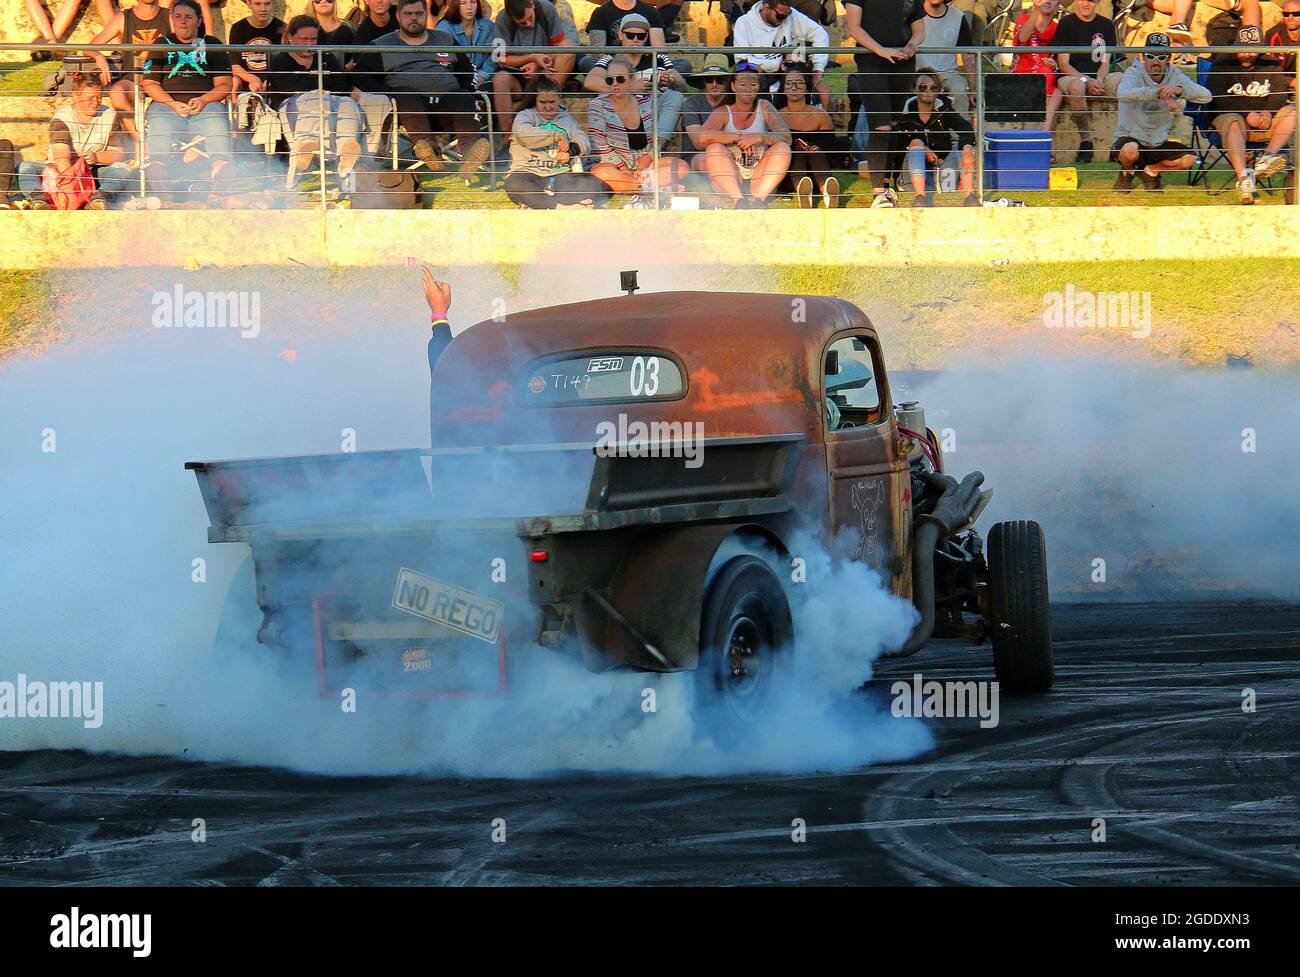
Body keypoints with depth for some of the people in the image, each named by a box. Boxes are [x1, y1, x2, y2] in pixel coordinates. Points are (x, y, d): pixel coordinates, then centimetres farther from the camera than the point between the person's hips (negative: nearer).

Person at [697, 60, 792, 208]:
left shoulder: (764, 108, 7)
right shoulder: (723, 112, 5)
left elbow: (786, 137, -6)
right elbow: (704, 136, -16)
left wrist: (758, 138, -22)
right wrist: (738, 138, -18)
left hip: (760, 179, 1)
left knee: (782, 148, -19)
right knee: (715, 148, -23)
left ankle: (758, 199, -36)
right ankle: (739, 201, -40)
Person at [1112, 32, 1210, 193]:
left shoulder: (1174, 76, 1)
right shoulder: (1134, 73, -10)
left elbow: (1205, 96, -13)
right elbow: (1123, 93, -35)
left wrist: (1178, 90, -34)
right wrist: (1160, 94, -46)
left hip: (1160, 143, 4)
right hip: (1131, 138, -4)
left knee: (1188, 158, -20)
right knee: (1130, 150, -37)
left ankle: (1151, 170, 11)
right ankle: (1127, 172, 3)